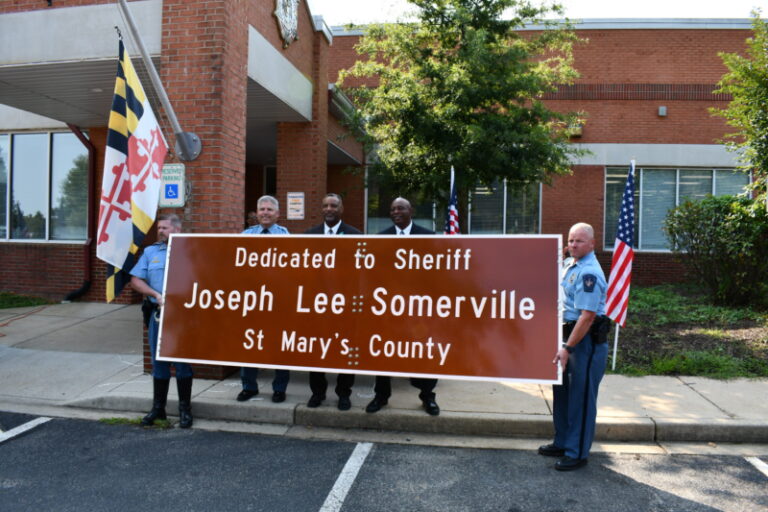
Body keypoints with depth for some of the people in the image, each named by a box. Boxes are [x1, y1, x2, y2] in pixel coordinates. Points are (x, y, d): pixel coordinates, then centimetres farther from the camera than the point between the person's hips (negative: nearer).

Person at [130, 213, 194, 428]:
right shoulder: (150, 252, 12)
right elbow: (135, 280, 7)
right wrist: (156, 295, -9)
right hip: (157, 314, 4)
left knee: (183, 362, 3)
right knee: (159, 362, 11)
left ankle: (185, 408, 14)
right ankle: (158, 408, 23)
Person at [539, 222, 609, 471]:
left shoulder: (589, 273, -19)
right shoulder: (570, 265, 12)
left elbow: (587, 316, -25)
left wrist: (567, 348, -25)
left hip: (586, 340, -10)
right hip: (568, 334, 10)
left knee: (580, 396, 0)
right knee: (562, 391, 18)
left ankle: (577, 453, 13)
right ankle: (563, 443, 33)